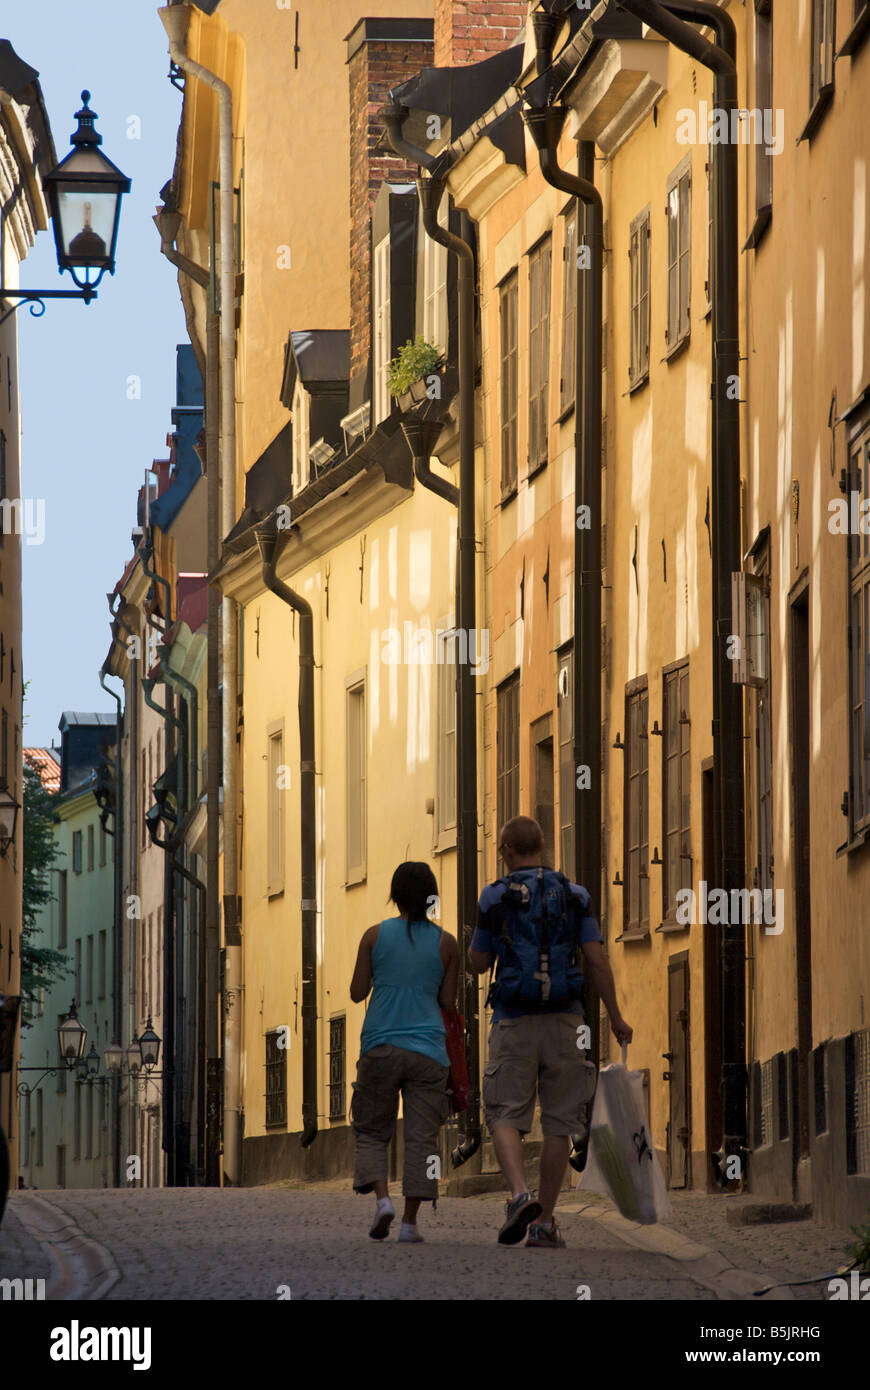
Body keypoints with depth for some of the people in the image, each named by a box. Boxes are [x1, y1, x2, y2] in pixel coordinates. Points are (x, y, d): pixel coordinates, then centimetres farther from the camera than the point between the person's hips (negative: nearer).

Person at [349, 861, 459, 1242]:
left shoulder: (375, 936, 1)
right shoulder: (445, 943, 1)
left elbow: (357, 993, 4)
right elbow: (449, 1002, 5)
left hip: (381, 1048, 0)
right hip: (428, 1050, 0)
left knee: (371, 1130, 12)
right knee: (421, 1136, 2)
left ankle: (382, 1196, -11)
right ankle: (410, 1220, -3)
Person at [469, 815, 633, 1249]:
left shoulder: (495, 897, -1)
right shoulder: (574, 896, 4)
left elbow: (478, 963, 5)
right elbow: (596, 960, -1)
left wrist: (479, 932, 25)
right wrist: (615, 1016, 5)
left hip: (514, 1020, -2)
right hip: (564, 1018, 2)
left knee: (505, 1116, 1)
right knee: (558, 1121, 7)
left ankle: (520, 1194, -25)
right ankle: (544, 1221, 8)